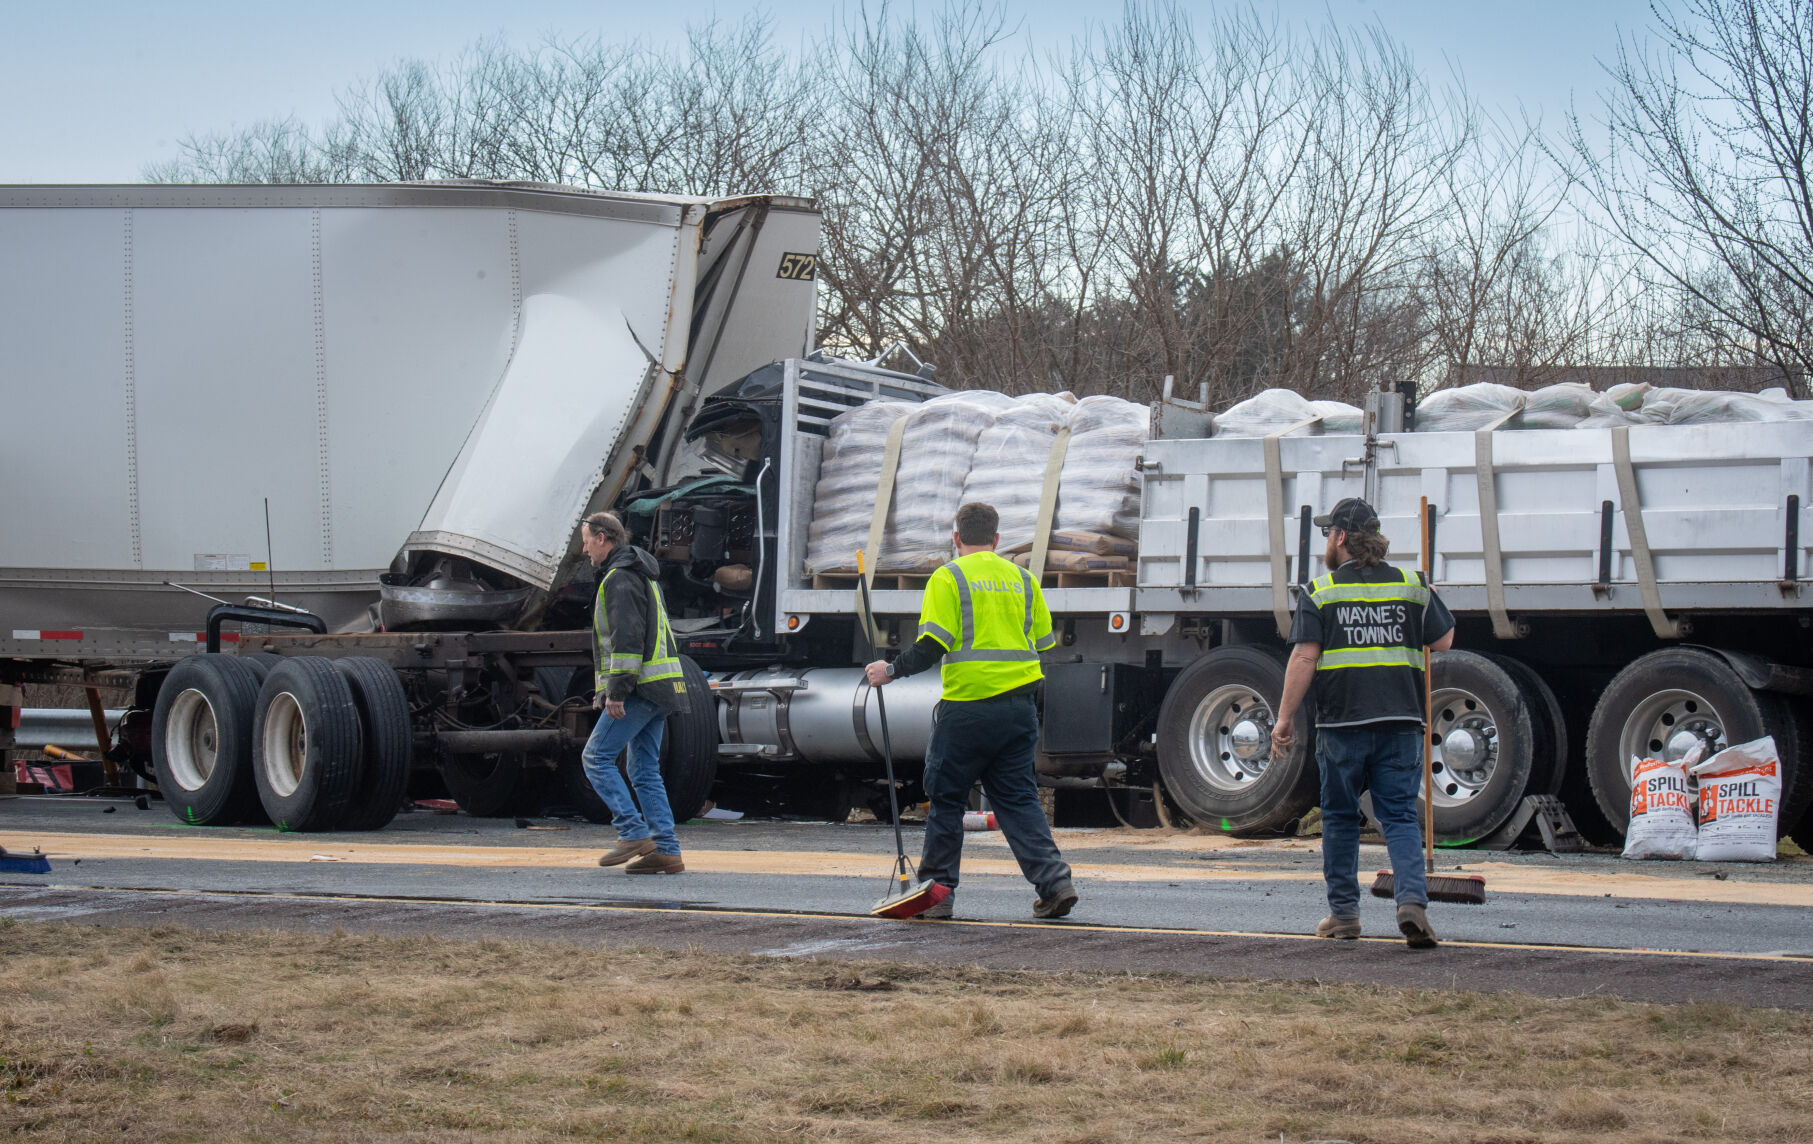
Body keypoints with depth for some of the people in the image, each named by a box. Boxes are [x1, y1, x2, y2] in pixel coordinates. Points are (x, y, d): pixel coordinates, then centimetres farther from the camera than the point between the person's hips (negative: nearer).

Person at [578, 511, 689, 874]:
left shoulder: (619, 578, -11)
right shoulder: (640, 575, 22)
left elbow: (627, 638, -20)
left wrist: (616, 690, -21)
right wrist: (607, 688, 28)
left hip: (639, 689, -10)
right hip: (659, 689, 10)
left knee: (597, 757, -5)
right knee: (645, 770, 9)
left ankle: (634, 833, -12)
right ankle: (666, 850, 4)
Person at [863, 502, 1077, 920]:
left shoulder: (948, 578, -4)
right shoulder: (1022, 578, 12)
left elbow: (931, 647, -12)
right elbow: (1043, 643, 14)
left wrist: (891, 671, 1)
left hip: (967, 707, -5)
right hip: (1019, 705, 5)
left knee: (946, 798, 7)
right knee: (1018, 799, 9)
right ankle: (1054, 881, -4)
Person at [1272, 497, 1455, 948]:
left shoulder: (1319, 593, -2)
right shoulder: (1412, 587, 6)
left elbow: (1304, 660, -7)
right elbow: (1444, 641, 13)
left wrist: (1284, 719, -2)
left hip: (1341, 723, -2)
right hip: (1400, 721, 2)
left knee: (1340, 818, 11)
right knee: (1400, 816, 2)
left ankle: (1343, 912, 15)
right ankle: (1412, 900, -17)